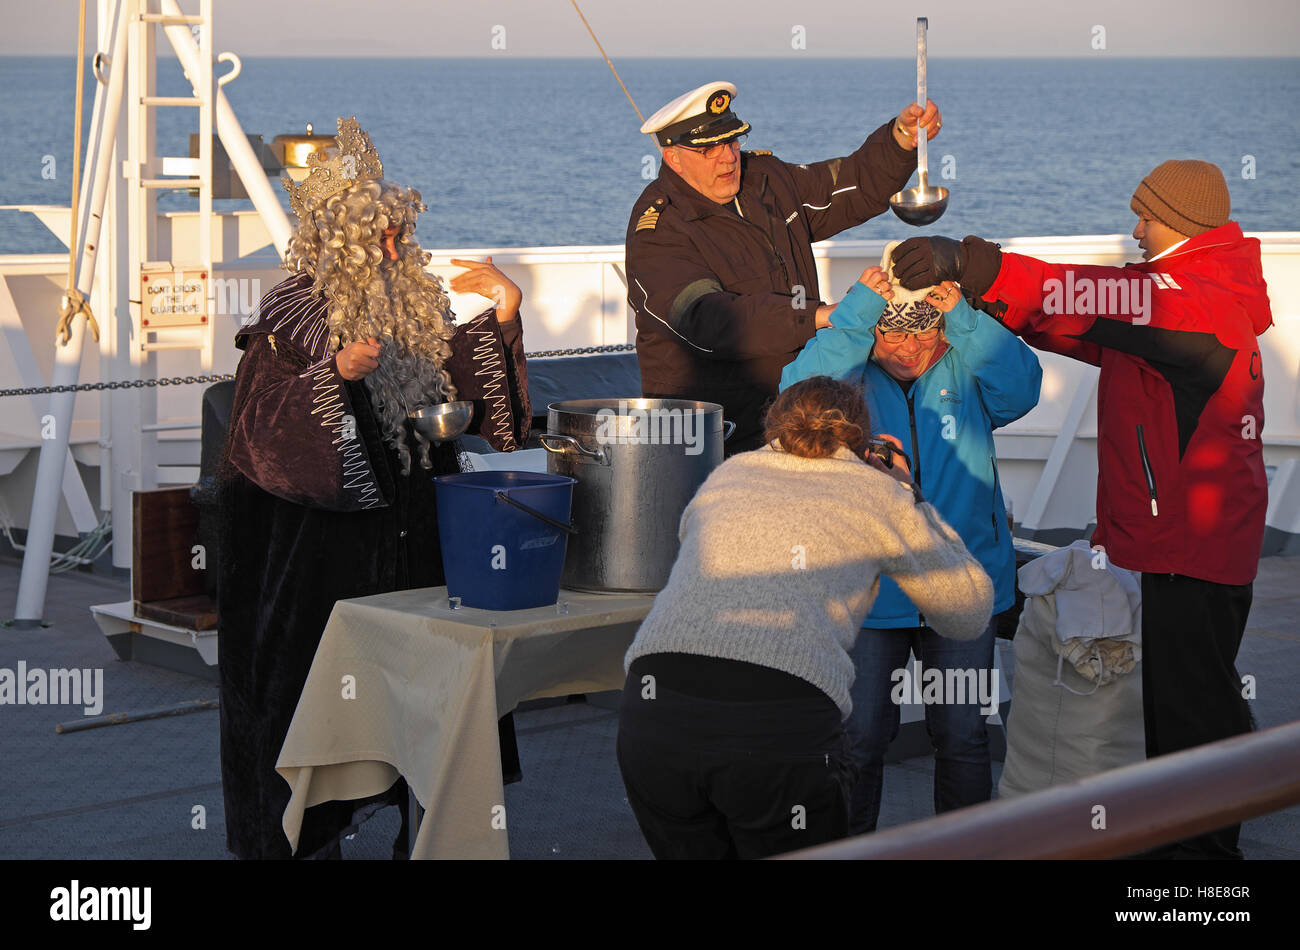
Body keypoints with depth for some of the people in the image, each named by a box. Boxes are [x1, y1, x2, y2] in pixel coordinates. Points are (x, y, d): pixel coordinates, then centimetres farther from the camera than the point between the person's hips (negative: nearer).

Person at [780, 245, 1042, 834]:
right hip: (867, 591, -1)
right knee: (859, 737, 5)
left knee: (962, 736, 9)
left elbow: (1021, 387, -15)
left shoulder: (964, 369, 2)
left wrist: (965, 320, -24)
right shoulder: (849, 370, -2)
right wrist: (857, 312, -26)